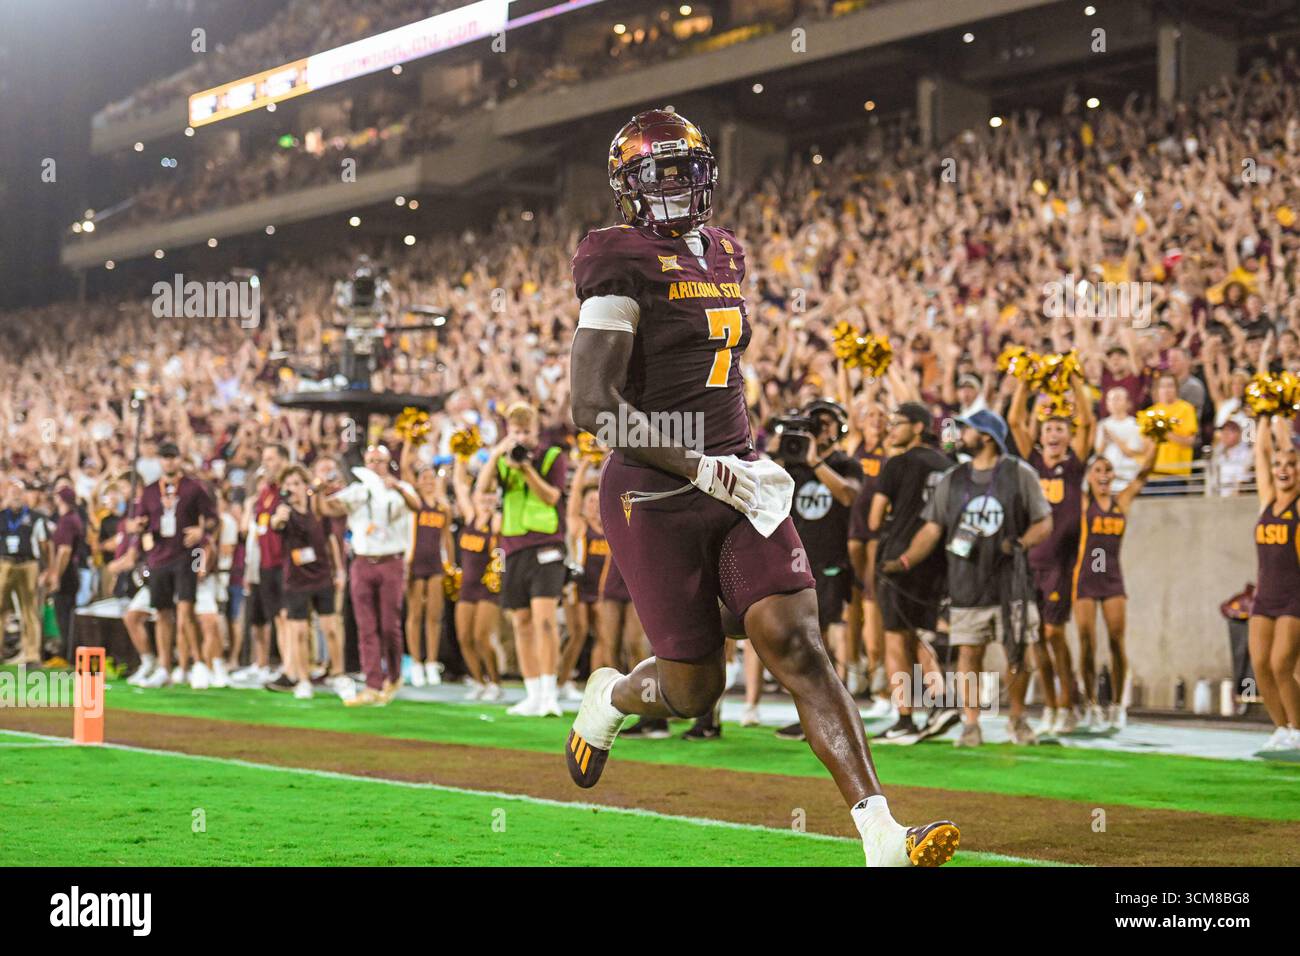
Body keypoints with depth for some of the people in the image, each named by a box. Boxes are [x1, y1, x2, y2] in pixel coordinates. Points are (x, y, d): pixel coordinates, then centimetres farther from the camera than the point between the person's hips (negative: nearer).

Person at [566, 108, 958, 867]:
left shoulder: (725, 256, 13)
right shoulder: (624, 265, -11)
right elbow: (592, 404, -20)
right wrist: (707, 472, -20)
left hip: (738, 482, 6)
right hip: (656, 498, -5)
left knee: (798, 645, -11)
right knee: (695, 690, 4)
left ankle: (882, 836, -19)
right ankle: (610, 698, 40)